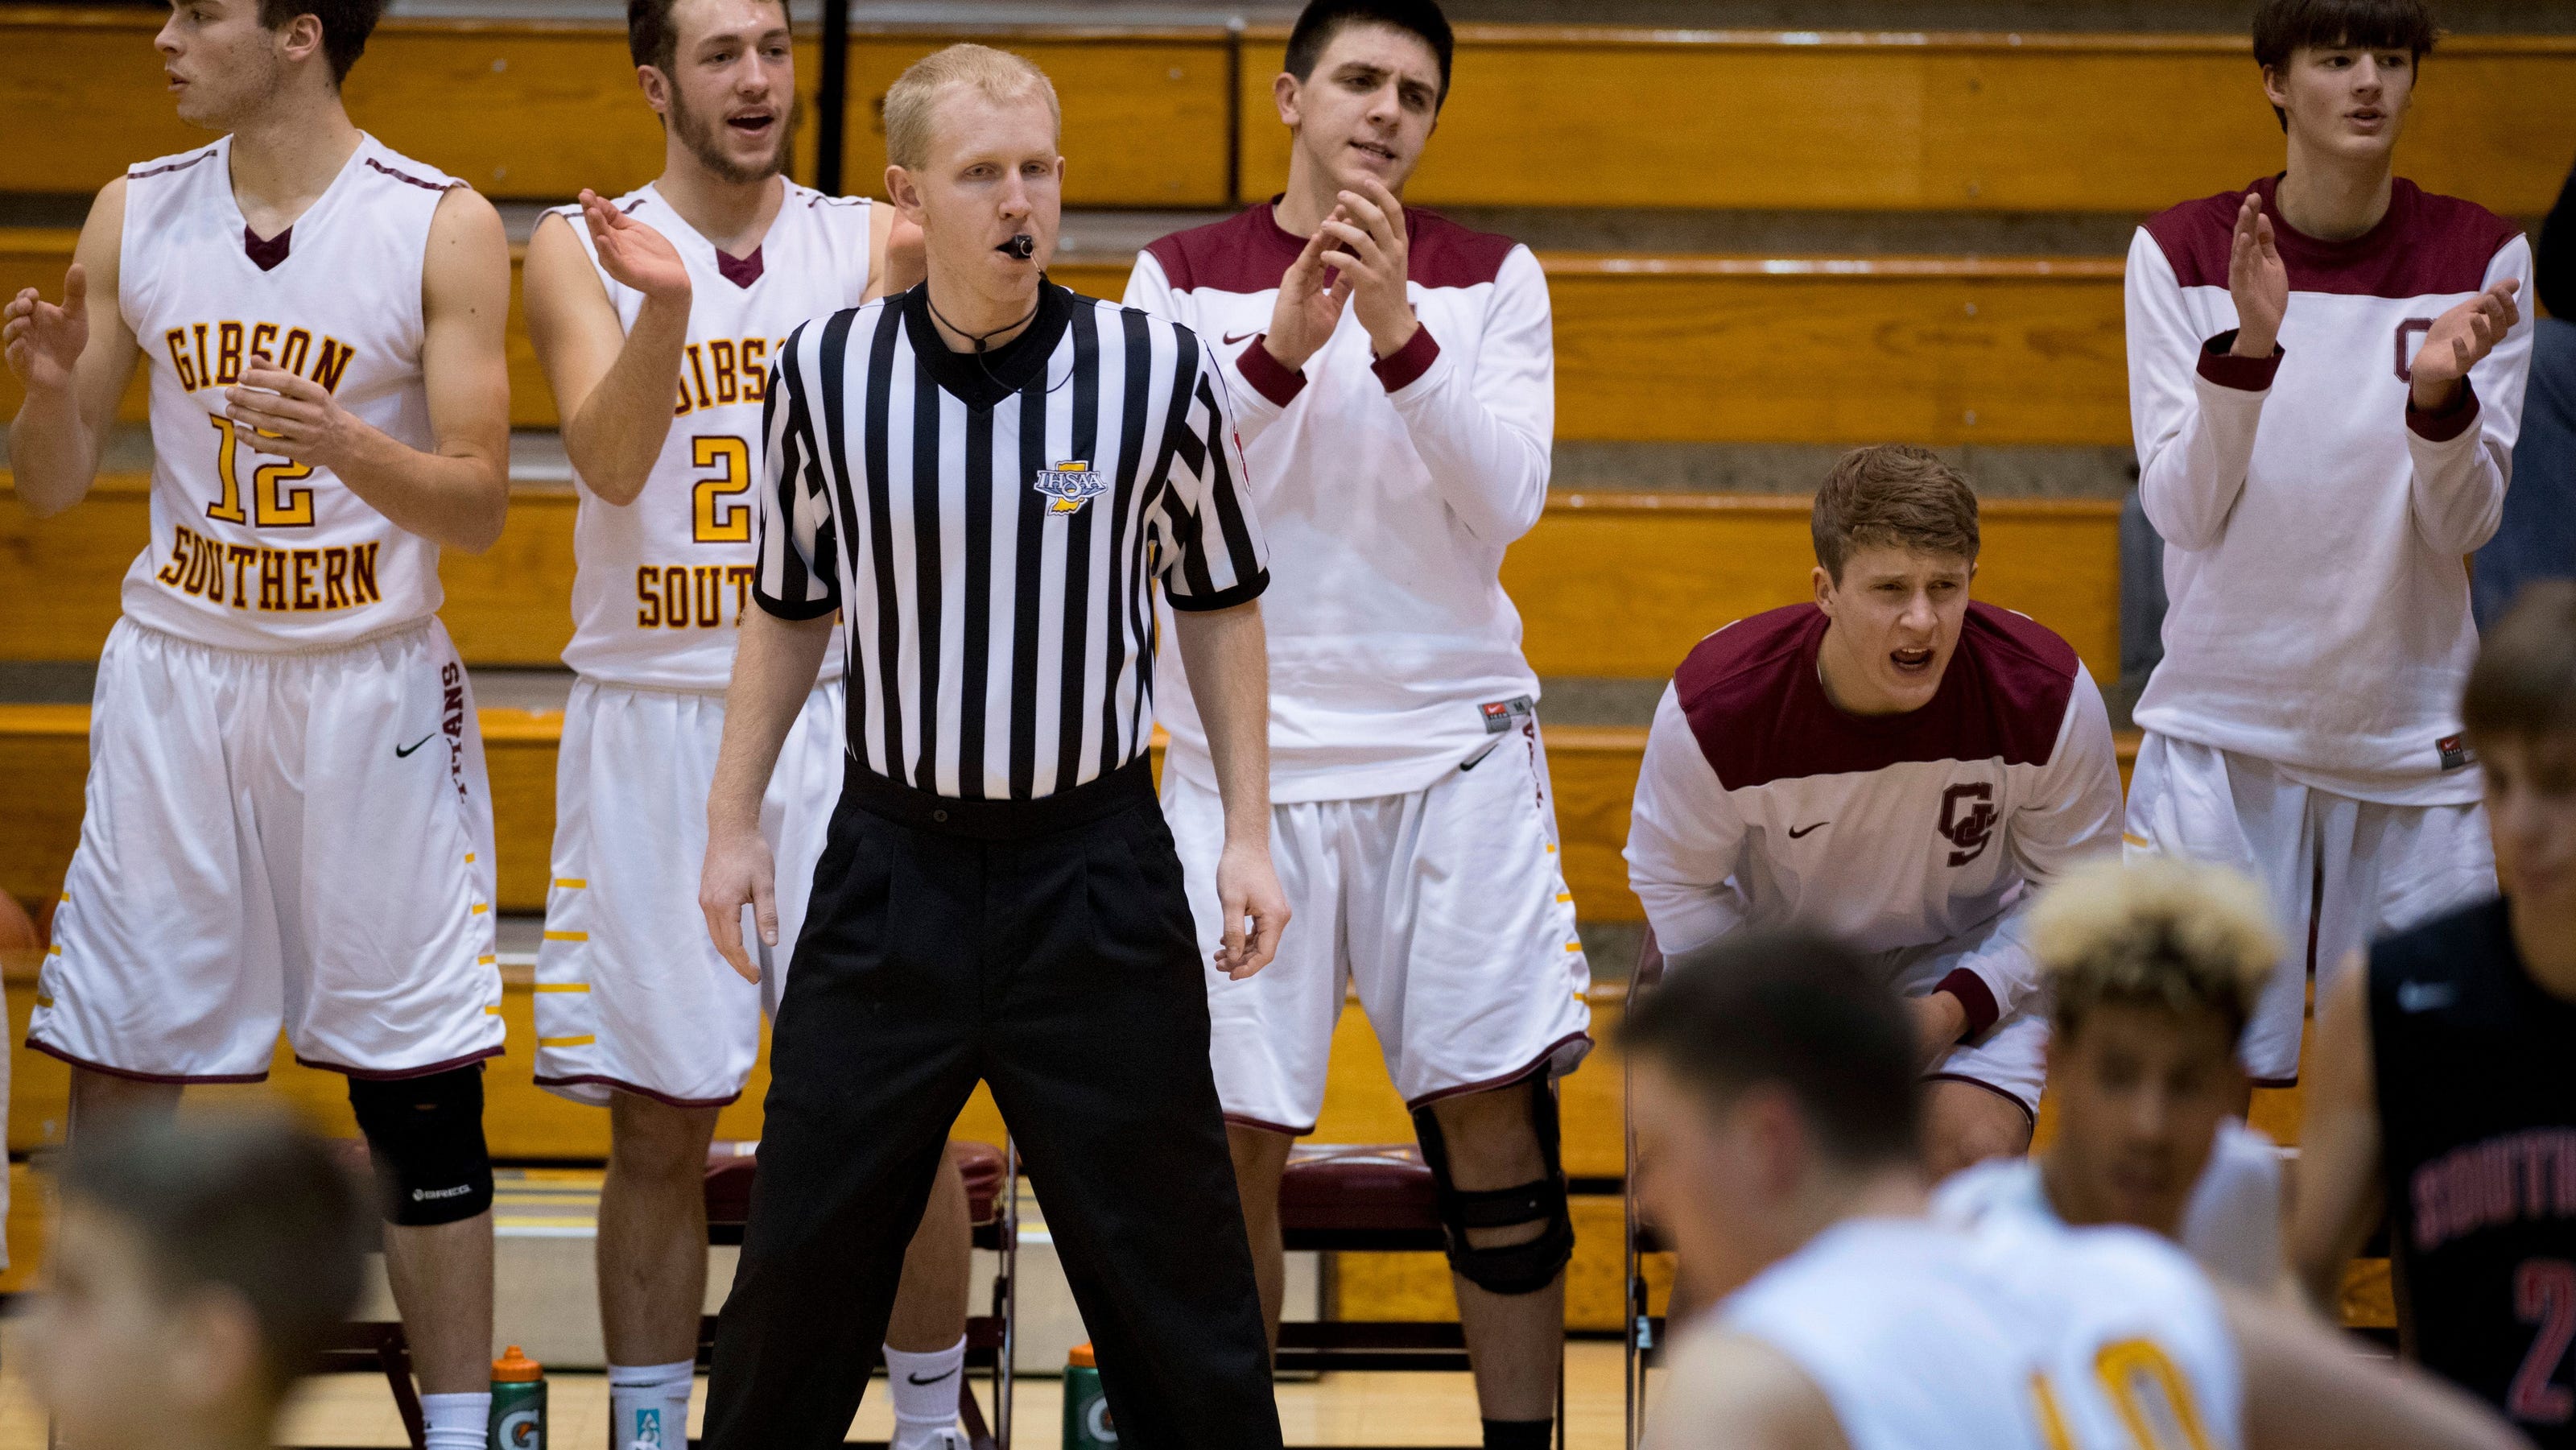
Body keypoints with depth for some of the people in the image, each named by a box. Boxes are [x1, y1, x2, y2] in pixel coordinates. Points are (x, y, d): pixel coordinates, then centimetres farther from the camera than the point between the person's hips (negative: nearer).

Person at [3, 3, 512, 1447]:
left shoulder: (445, 229, -7)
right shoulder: (139, 214, 3)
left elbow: (478, 504, -8)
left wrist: (346, 448, -27)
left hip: (372, 690, -3)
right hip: (177, 677, 3)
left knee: (422, 1096, 0)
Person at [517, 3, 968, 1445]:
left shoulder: (869, 242, 4)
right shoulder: (585, 251, 1)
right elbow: (613, 465, -13)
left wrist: (918, 283, -27)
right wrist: (666, 303, -30)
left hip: (839, 714, 0)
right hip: (652, 718, 0)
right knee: (659, 1124, 4)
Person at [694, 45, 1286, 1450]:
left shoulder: (1156, 369, -7)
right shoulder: (825, 370, -3)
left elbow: (1218, 603, 4)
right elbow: (787, 608, 10)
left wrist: (1248, 834, 1)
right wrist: (734, 823, 9)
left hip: (1093, 865, -1)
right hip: (892, 856, 1)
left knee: (1168, 1254, 2)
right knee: (802, 1252, 6)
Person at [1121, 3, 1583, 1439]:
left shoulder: (1493, 278, 5)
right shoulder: (1184, 278, 4)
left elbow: (1508, 500, -6)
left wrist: (1400, 334, -19)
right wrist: (1280, 351, -19)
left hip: (1453, 735, 0)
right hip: (1247, 746, 0)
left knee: (1494, 1107, -4)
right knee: (1233, 1133, -2)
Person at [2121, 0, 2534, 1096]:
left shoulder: (2481, 259, 1)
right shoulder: (2180, 254, -1)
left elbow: (2465, 523, -2)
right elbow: (2181, 510, -6)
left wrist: (2440, 393, -22)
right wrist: (2245, 351, -21)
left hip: (2412, 736, 1)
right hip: (2222, 728, -1)